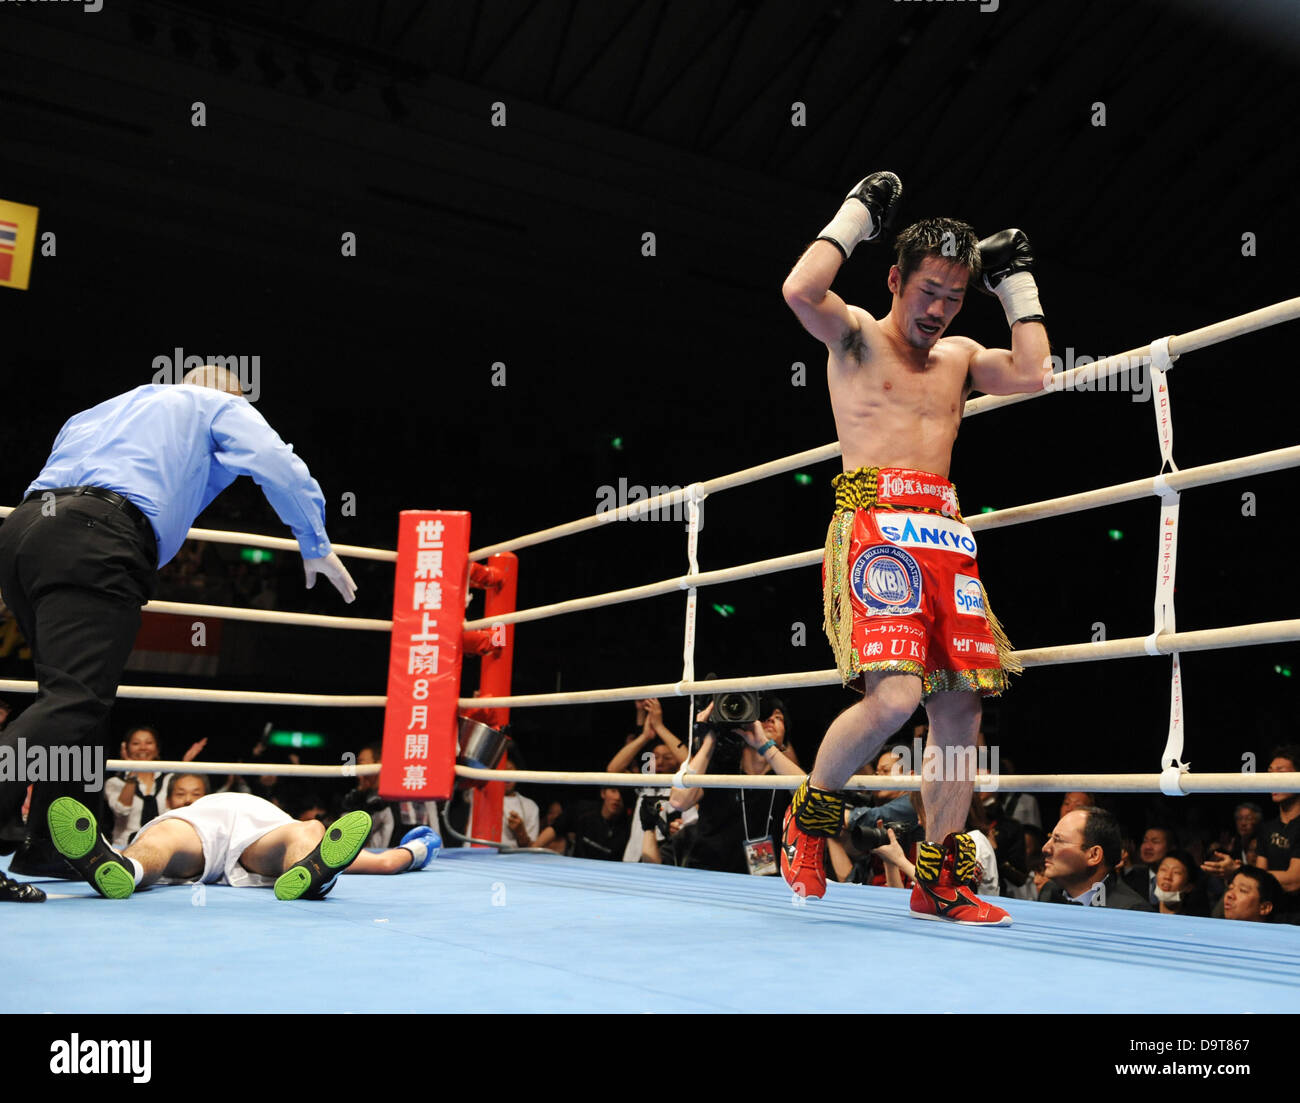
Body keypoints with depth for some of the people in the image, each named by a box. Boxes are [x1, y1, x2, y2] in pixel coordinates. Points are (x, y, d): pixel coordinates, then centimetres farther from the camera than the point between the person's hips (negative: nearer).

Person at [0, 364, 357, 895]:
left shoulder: (109, 408, 38)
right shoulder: (222, 407, 20)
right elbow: (280, 469, 5)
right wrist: (316, 547, 13)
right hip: (96, 539, -8)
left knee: (70, 691, 17)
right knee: (74, 701, -15)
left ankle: (51, 841, 17)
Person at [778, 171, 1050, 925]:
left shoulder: (960, 356, 24)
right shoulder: (856, 335, 8)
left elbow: (1033, 375, 9)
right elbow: (799, 292, -11)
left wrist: (1018, 282, 18)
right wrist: (857, 217, 1)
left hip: (946, 533, 6)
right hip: (874, 521, -6)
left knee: (961, 704, 1)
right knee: (893, 696, -21)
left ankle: (942, 879, 12)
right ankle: (810, 818, 5)